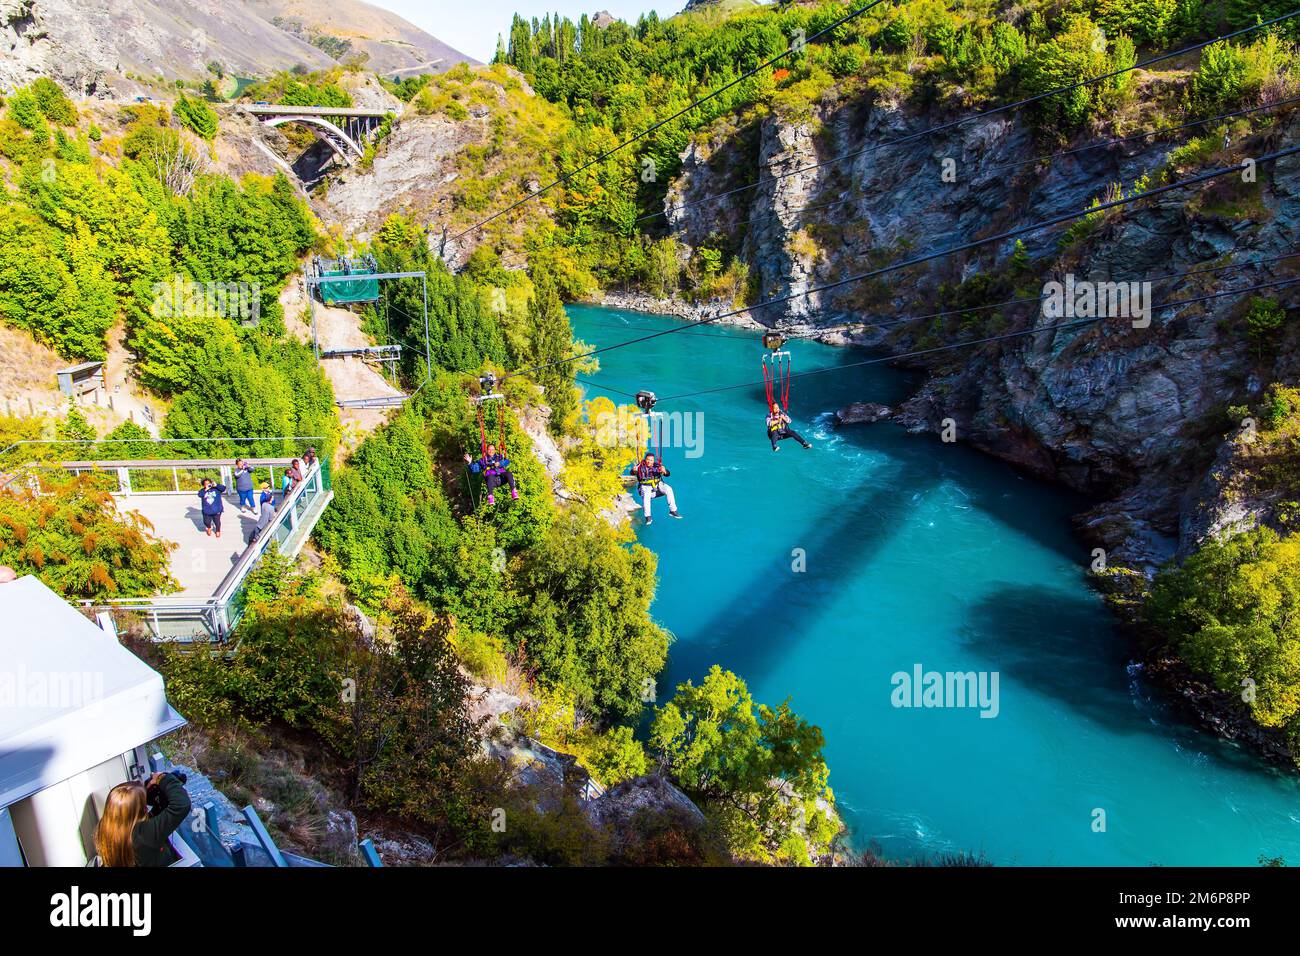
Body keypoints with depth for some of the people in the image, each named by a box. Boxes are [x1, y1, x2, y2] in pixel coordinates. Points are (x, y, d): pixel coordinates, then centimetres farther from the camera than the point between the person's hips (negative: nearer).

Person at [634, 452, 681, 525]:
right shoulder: (641, 466, -10)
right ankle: (648, 517, -27)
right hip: (645, 486, -2)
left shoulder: (657, 465, -7)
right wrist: (634, 471, -46)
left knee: (669, 489, -22)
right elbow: (632, 473, -21)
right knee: (646, 495, -34)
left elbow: (668, 474, -13)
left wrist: (664, 471, -37)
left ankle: (673, 511, -13)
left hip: (657, 484, 2)